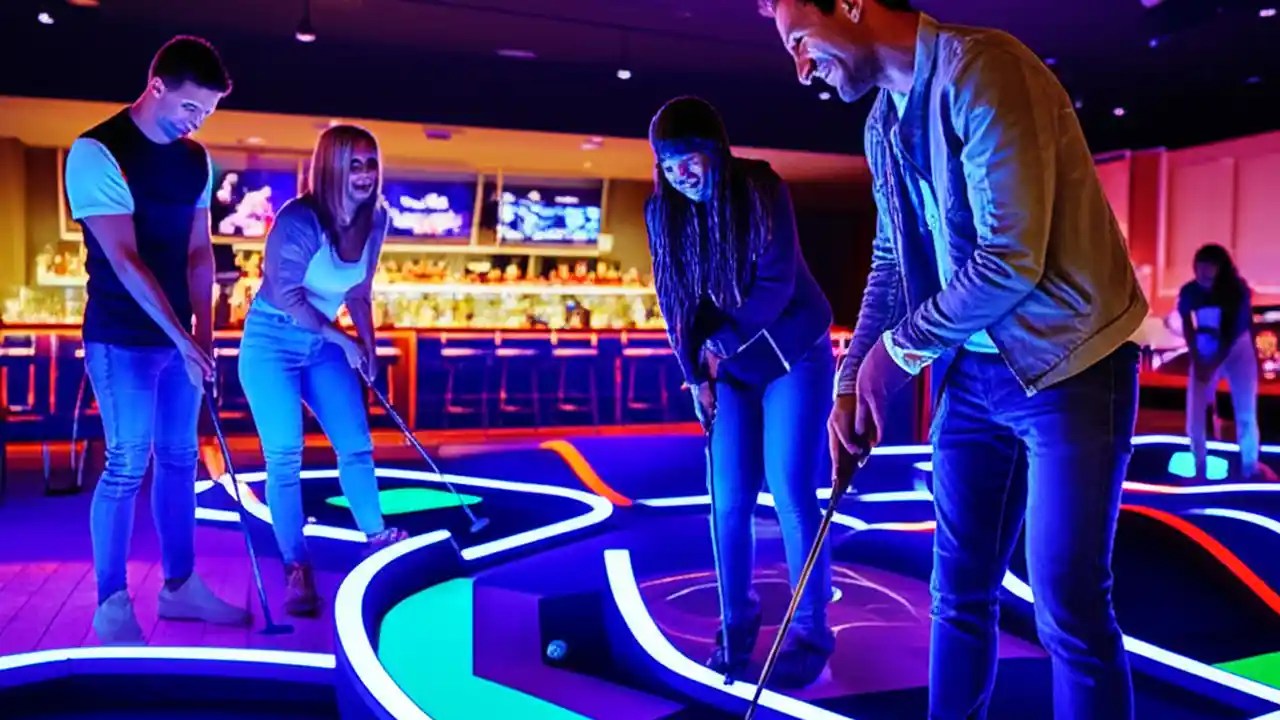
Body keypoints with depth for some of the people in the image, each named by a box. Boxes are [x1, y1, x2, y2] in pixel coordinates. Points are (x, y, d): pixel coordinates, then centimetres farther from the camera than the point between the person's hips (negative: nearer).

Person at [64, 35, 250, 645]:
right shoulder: (96, 152, -13)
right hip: (122, 340, -6)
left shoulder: (195, 159, 6)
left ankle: (179, 585, 23)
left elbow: (199, 251, 9)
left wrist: (203, 332, -1)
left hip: (179, 337, 6)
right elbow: (124, 260, -19)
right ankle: (110, 607, 10)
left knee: (179, 459, 11)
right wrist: (183, 339, -21)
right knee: (127, 466, -3)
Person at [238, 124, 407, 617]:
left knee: (356, 443, 5)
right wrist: (342, 341, -16)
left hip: (324, 344, 6)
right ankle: (297, 569, 8)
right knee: (284, 457, -3)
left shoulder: (375, 220, -4)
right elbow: (288, 297, -21)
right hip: (271, 342, -5)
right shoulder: (298, 220, -23)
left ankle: (377, 535, 24)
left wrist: (367, 344, 5)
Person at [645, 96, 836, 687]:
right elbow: (674, 301, 1)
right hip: (726, 366, 4)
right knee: (729, 500, 2)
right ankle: (736, 623, 20)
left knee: (790, 494, -6)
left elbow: (777, 284, -18)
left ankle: (810, 633, 9)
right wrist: (697, 372, -3)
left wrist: (721, 343, -14)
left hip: (793, 355, -3)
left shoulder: (762, 191, -16)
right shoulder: (663, 212, -4)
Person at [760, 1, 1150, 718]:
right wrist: (851, 387, 9)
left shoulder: (982, 68, -18)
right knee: (959, 594, 13)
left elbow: (1010, 261, -24)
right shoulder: (882, 124, 8)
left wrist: (899, 349, -11)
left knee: (1069, 610, -1)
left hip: (1066, 366, -7)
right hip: (973, 371, 7)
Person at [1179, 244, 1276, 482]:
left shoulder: (1237, 290, -17)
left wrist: (1214, 365, -19)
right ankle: (1200, 468, 6)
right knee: (1195, 411, -5)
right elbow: (1188, 329, -1)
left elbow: (1235, 330, -16)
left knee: (1246, 411, 0)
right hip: (1204, 354, 1)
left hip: (1237, 350, -1)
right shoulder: (1189, 292, -13)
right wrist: (1197, 361, -9)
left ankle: (1251, 466, 13)